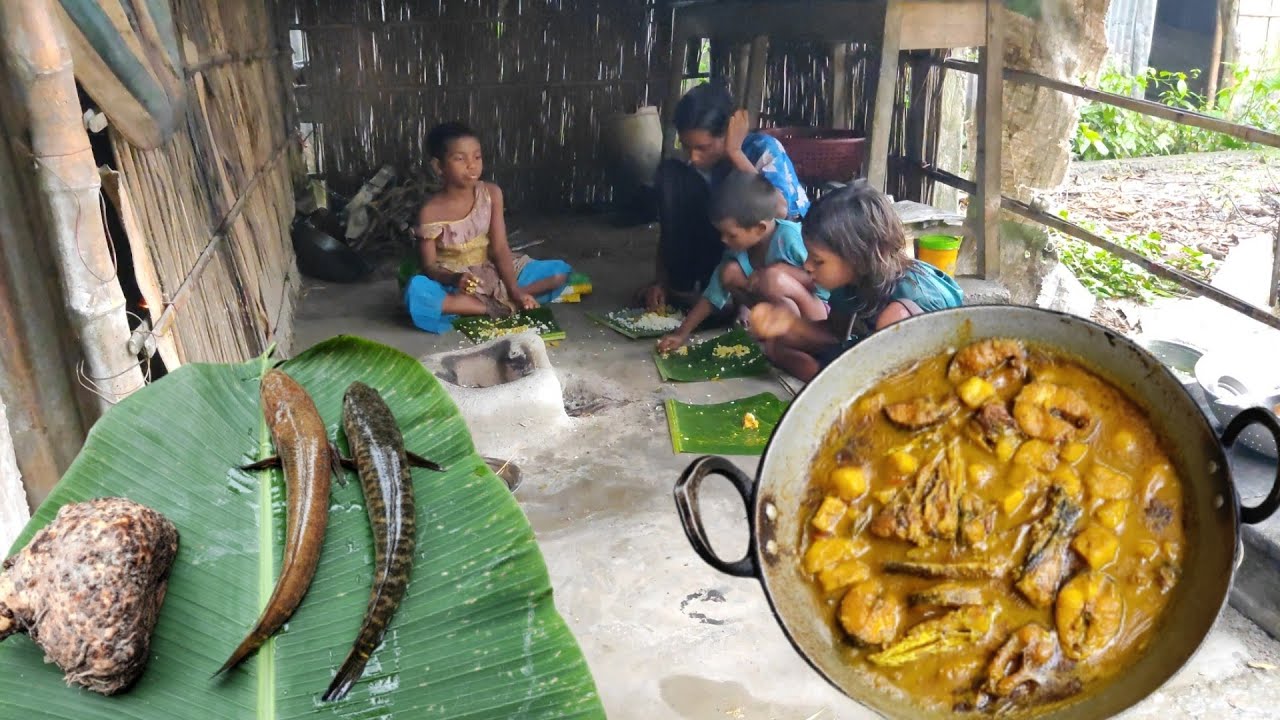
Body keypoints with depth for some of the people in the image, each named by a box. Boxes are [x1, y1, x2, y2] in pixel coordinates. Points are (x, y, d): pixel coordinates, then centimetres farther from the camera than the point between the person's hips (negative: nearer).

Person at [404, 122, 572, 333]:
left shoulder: (491, 193, -6)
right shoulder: (430, 212, -14)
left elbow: (500, 248, -8)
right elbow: (429, 266, -11)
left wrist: (515, 291, -20)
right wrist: (455, 279, -34)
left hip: (491, 273, 3)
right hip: (451, 281, -3)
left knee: (560, 271, -10)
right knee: (417, 292, -39)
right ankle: (500, 307, -28)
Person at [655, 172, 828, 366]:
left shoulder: (790, 237, -24)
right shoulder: (737, 250, -5)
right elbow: (712, 297, 3)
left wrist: (781, 269, -30)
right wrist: (682, 333, -1)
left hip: (816, 309, -7)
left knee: (773, 279, -34)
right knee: (729, 271, -10)